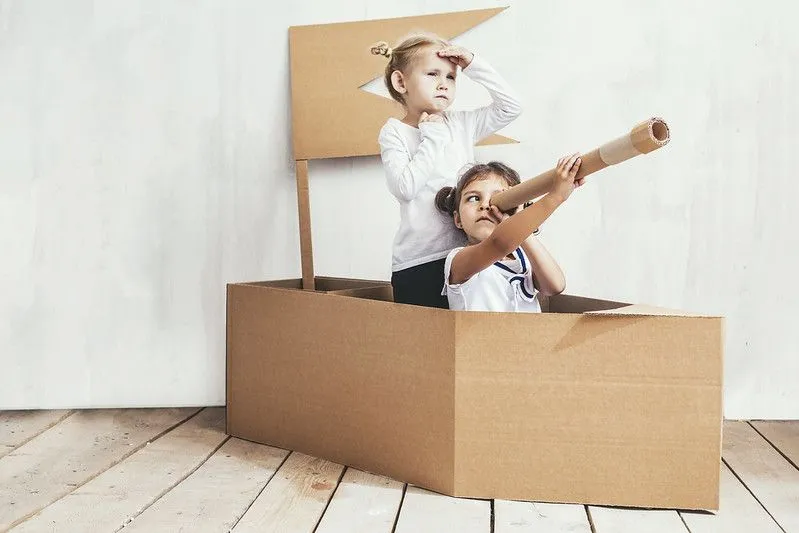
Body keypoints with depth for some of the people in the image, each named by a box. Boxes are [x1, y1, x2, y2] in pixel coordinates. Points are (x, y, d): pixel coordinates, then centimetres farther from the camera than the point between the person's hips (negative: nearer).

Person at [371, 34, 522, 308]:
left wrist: (473, 65, 2)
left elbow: (510, 106, 8)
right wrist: (433, 136, -9)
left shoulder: (461, 124, 11)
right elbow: (405, 187, -15)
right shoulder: (394, 132, -1)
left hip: (465, 253, 4)